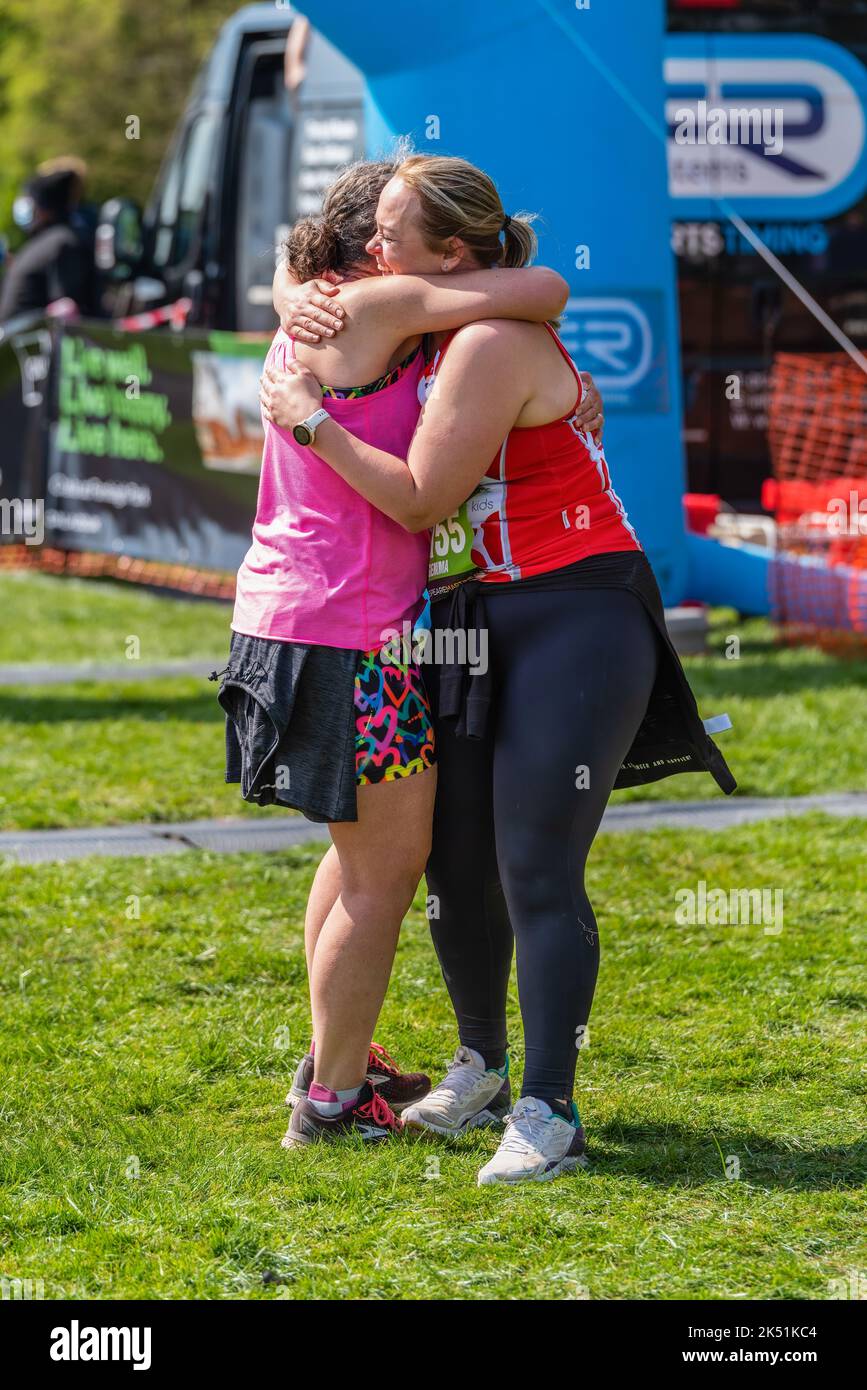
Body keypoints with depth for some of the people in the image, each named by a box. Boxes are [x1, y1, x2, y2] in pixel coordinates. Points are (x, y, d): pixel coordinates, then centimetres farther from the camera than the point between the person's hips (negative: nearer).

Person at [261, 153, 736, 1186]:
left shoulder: (492, 345, -17)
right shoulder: (452, 337, 11)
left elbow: (423, 500, -17)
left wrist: (311, 418, -8)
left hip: (575, 625, -9)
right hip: (485, 623, 9)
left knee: (538, 873, -10)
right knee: (455, 859, 11)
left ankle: (548, 1114, -5)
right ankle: (479, 1067, 28)